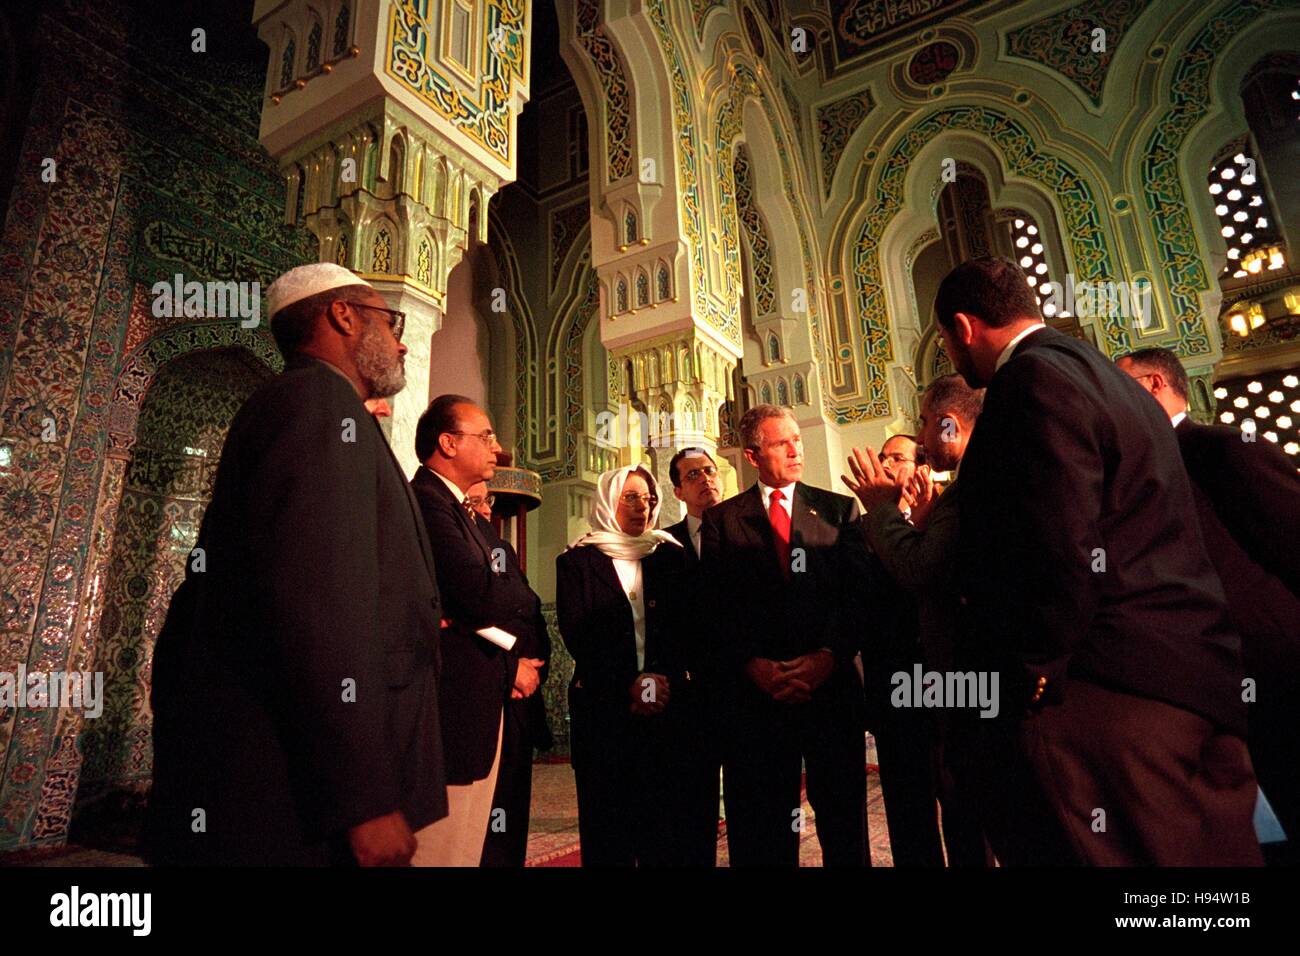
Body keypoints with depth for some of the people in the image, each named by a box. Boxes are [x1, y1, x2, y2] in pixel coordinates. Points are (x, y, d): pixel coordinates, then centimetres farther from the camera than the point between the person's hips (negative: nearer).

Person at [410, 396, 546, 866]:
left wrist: (515, 660, -5)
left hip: (484, 705, 10)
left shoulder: (467, 518, 19)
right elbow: (481, 596, -22)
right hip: (452, 704, -10)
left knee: (469, 848, 16)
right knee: (440, 850, 1)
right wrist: (511, 657, -3)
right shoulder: (425, 500, -13)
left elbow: (524, 609, 13)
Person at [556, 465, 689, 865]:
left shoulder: (670, 556, 11)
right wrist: (628, 685, -13)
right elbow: (577, 636, -3)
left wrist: (665, 682, -11)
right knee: (606, 821, 3)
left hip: (666, 706, 2)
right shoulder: (577, 561, 6)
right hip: (602, 708, -1)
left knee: (664, 817, 3)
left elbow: (684, 628, 5)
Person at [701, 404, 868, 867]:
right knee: (761, 832, 10)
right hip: (757, 691, 0)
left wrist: (827, 657, -14)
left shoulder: (840, 509, 9)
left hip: (830, 685, 1)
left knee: (844, 823, 9)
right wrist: (755, 666, -12)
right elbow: (717, 605, 0)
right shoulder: (721, 519, 7)